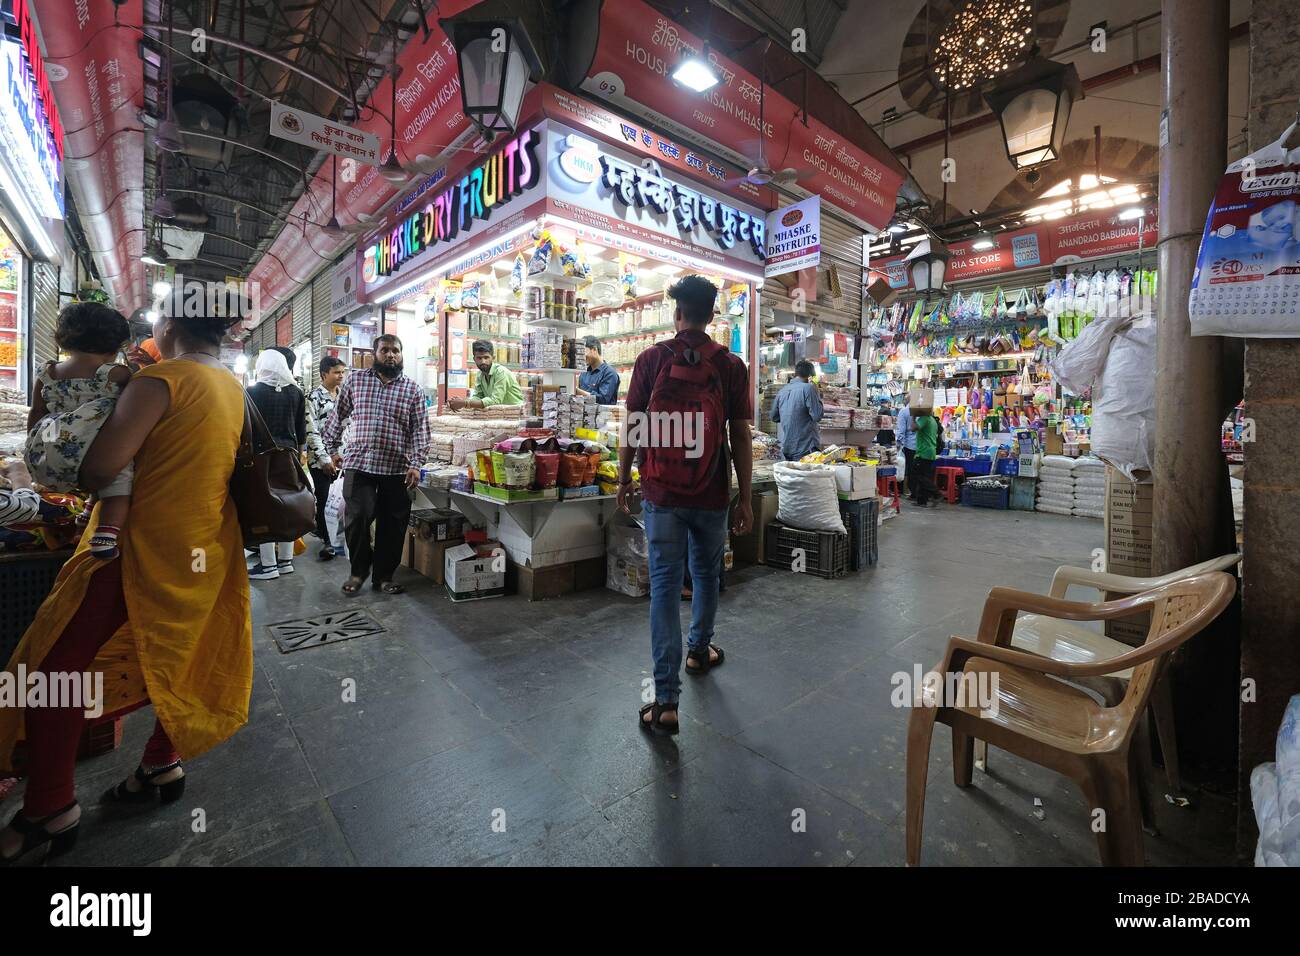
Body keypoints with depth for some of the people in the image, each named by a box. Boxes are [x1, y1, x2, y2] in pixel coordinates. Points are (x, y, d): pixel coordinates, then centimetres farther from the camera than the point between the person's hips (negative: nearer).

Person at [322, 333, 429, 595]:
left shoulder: (413, 390, 5)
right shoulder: (355, 380, 8)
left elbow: (420, 429, -1)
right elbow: (337, 415, 17)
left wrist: (416, 464, -10)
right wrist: (332, 449, 15)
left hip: (397, 468, 0)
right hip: (358, 463, 0)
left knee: (392, 525, 5)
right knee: (358, 517, -7)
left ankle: (384, 576, 21)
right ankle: (359, 570, 17)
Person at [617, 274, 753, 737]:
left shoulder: (651, 359, -2)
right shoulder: (731, 366, -2)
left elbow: (632, 428, -1)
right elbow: (740, 439, -3)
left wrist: (624, 479, 11)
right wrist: (745, 499, 4)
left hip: (661, 493, -1)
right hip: (711, 495, 1)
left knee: (665, 584, 3)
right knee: (706, 576, 22)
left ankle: (666, 701, 3)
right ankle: (700, 649, 45)